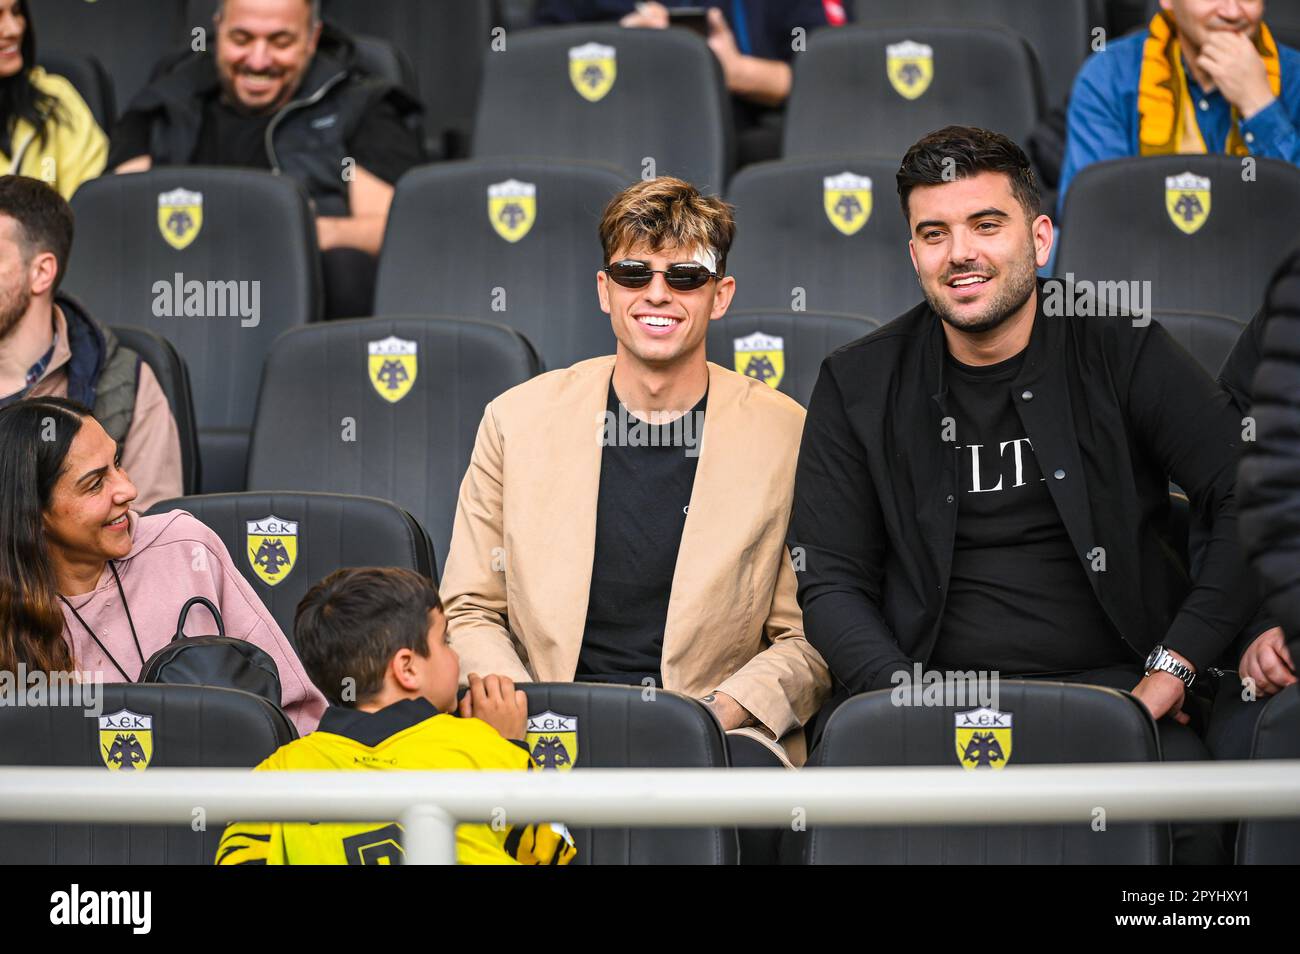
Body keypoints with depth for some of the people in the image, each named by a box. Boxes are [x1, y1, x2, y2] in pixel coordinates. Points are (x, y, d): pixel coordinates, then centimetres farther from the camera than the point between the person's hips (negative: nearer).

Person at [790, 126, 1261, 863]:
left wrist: (1174, 668, -11)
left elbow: (1251, 501, -3)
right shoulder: (860, 387, 10)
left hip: (1112, 687, -1)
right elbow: (832, 583, 8)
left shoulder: (1123, 353, 5)